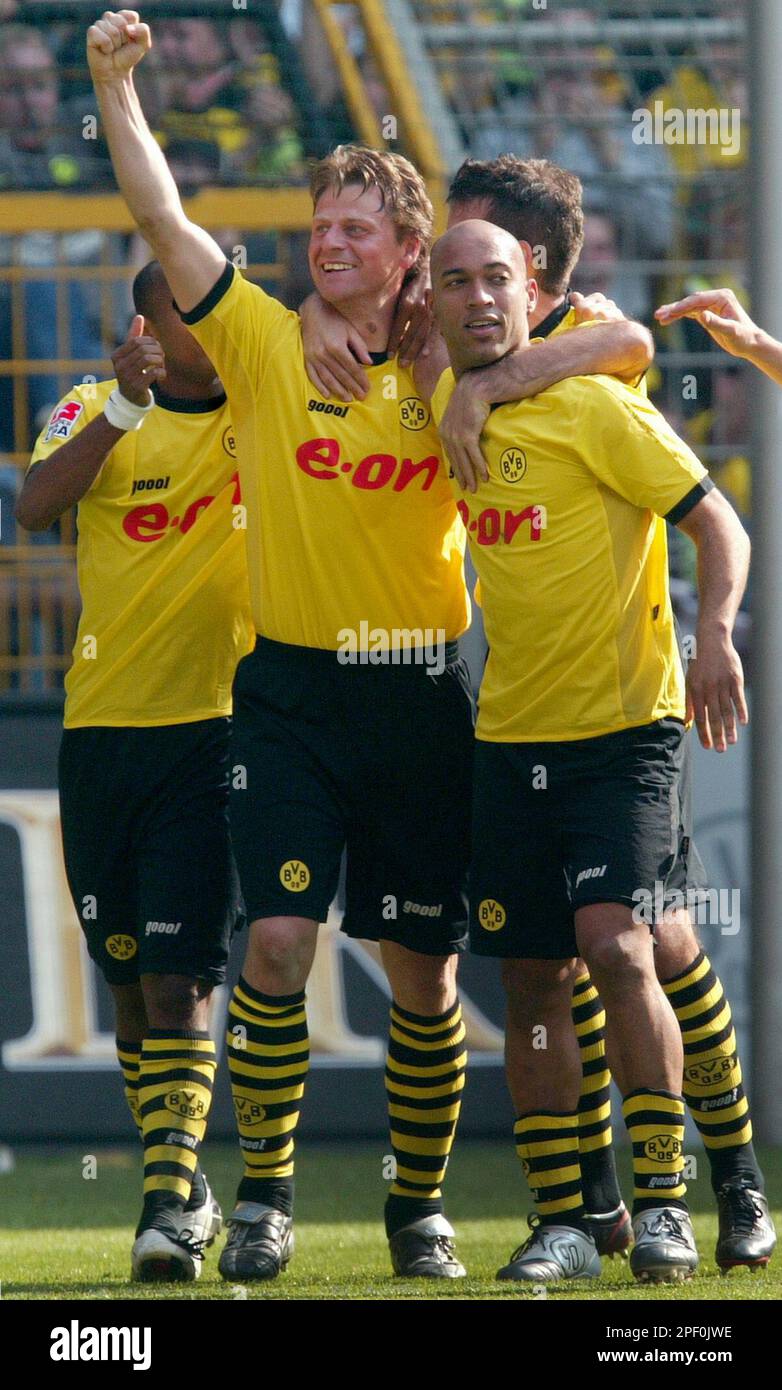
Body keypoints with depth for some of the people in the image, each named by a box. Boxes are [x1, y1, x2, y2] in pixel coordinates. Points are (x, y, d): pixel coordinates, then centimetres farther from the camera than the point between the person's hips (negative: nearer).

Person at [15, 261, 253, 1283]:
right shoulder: (93, 414, 3)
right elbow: (36, 508, -16)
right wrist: (125, 410, -27)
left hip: (216, 726, -3)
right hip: (103, 728, 3)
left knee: (180, 976, -12)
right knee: (131, 978, 10)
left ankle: (170, 1203, -16)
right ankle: (183, 1190, 23)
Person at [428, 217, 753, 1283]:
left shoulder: (594, 407, -10)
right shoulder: (447, 413, 8)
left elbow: (719, 525, -12)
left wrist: (715, 635, -27)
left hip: (624, 728, -6)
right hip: (510, 738, 6)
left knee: (613, 944, -20)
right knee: (532, 979, 5)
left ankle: (663, 1201, -14)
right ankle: (562, 1223, 12)